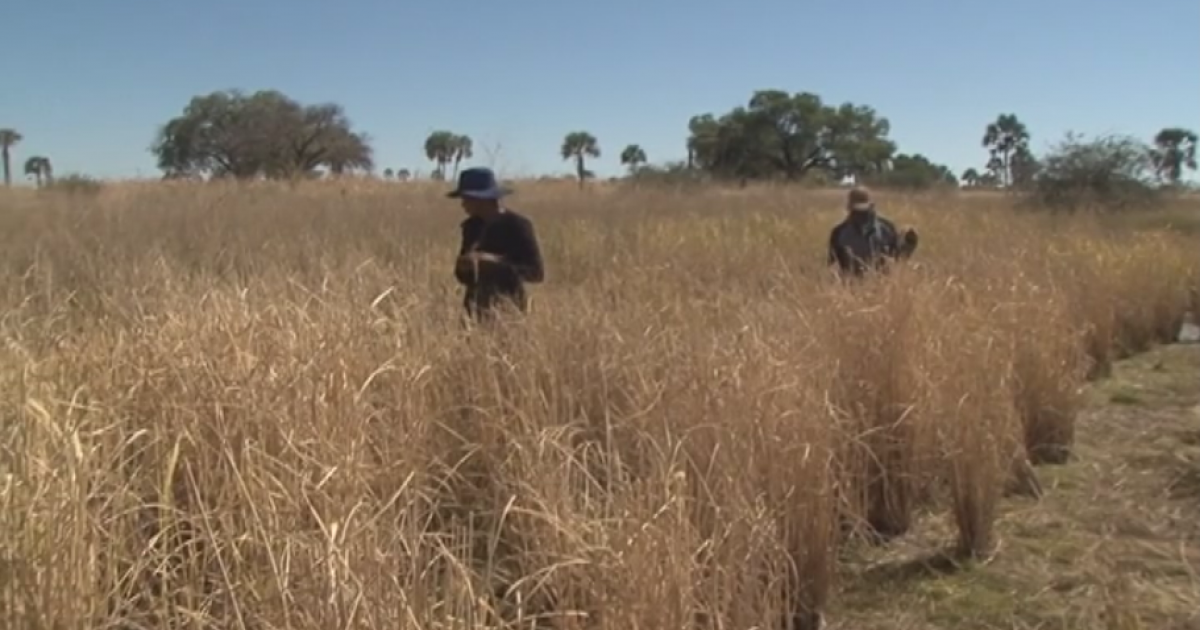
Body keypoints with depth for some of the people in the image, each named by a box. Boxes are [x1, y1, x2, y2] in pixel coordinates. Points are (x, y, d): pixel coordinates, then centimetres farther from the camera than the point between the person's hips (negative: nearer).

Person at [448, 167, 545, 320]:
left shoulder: (518, 224, -8)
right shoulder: (472, 226, 8)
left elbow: (537, 273, -12)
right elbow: (464, 276, 15)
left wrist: (495, 261, -20)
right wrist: (464, 266, -9)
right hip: (476, 311, 5)